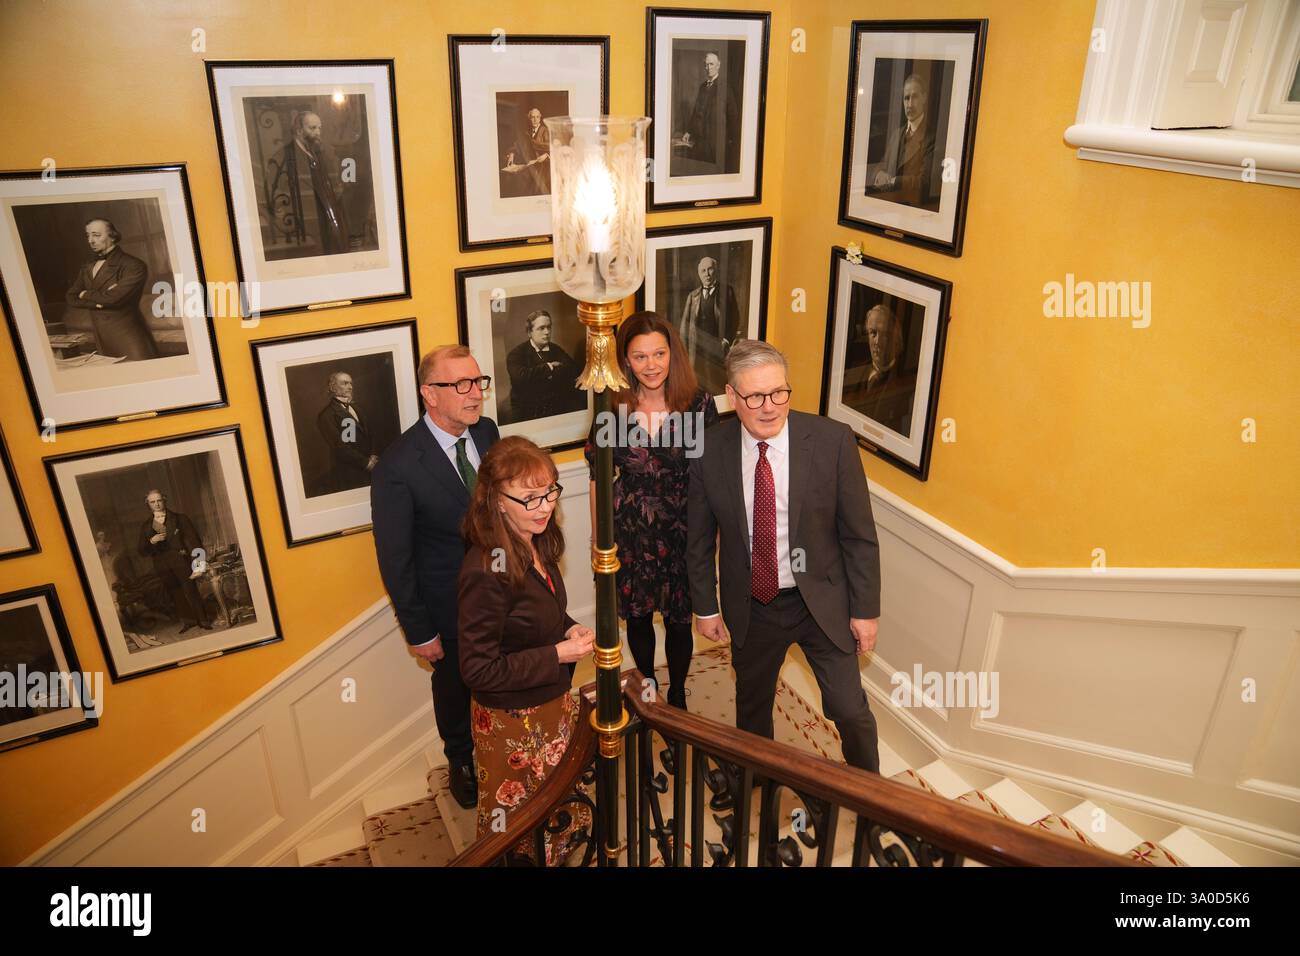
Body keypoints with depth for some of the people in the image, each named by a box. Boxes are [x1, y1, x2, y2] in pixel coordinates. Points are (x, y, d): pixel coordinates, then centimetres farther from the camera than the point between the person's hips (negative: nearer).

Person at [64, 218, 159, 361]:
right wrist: (99, 299, -9)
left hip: (129, 339, -6)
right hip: (101, 341, 6)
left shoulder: (133, 266, -10)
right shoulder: (87, 268, 14)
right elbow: (70, 298, 9)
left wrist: (86, 295, -1)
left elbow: (114, 297, -19)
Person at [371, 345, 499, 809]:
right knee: (455, 684, 21)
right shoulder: (397, 466, -26)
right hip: (450, 606, -4)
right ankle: (462, 762, 50)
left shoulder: (487, 431, -9)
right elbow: (395, 559, -18)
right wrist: (419, 631, -12)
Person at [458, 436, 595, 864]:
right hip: (512, 720, -7)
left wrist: (570, 629, -6)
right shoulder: (486, 571, -30)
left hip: (554, 702, 8)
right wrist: (557, 655, -24)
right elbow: (478, 670, -25)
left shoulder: (537, 545, -4)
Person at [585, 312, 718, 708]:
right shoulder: (612, 407, -8)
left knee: (679, 619, 13)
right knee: (637, 616, 18)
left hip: (683, 530, -1)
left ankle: (677, 694, 39)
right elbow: (599, 478, 0)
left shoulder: (698, 402, -11)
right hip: (630, 532, 1)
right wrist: (598, 537, 3)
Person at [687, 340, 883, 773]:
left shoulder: (833, 440, -17)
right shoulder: (710, 452, -12)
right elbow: (699, 538, 0)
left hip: (823, 602, -1)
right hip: (751, 608, 2)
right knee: (751, 707, 21)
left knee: (849, 709, 7)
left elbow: (859, 532, -9)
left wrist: (866, 608, -6)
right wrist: (705, 607, 5)